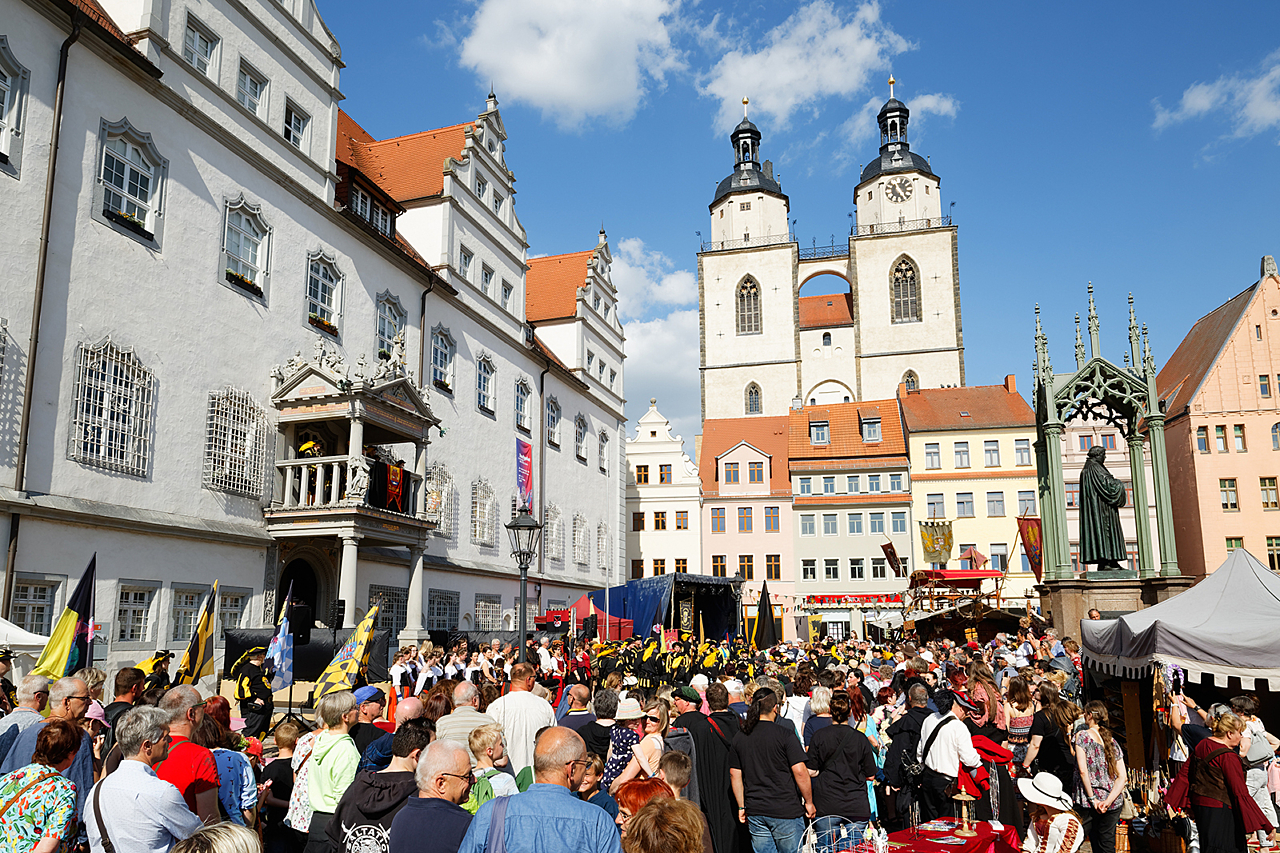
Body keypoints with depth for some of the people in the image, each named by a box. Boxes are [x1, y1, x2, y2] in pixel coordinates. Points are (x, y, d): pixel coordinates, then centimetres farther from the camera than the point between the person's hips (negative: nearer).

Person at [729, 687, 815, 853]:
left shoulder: (739, 739, 5)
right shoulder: (785, 735, -10)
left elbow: (734, 774, 8)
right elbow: (800, 771, -13)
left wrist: (741, 807, 15)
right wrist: (809, 802, -1)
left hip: (755, 812, 5)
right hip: (786, 810, -4)